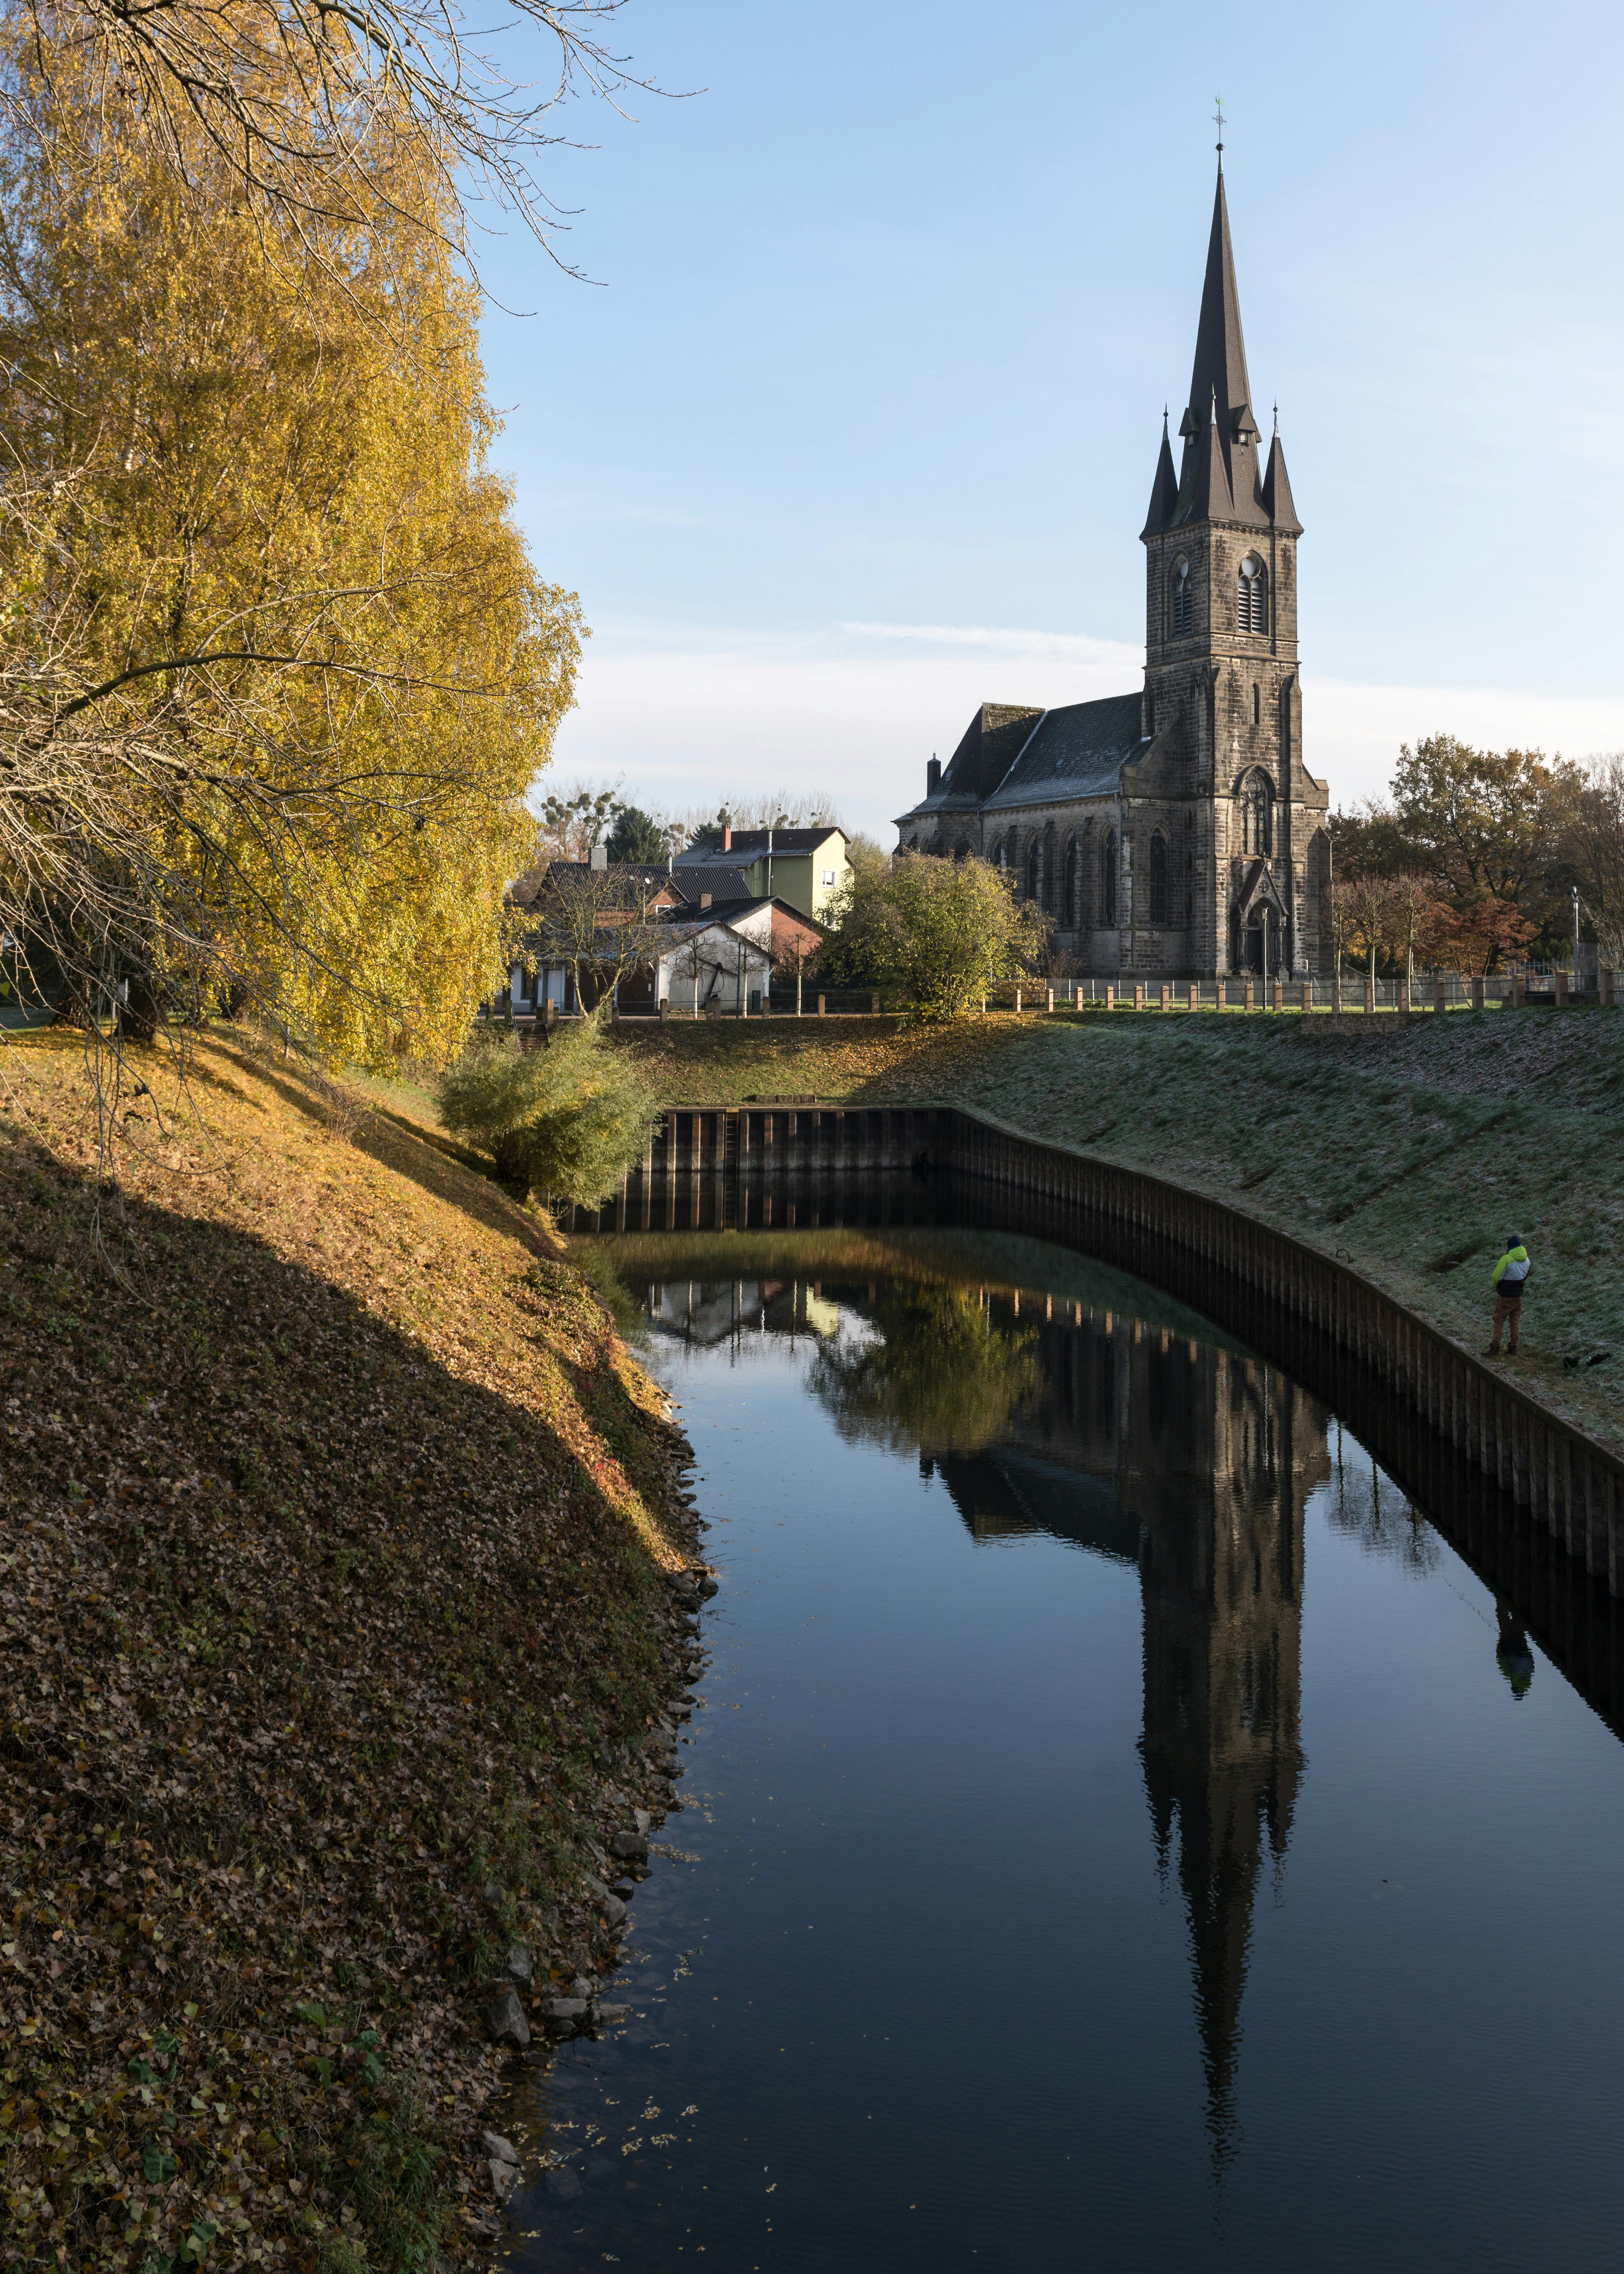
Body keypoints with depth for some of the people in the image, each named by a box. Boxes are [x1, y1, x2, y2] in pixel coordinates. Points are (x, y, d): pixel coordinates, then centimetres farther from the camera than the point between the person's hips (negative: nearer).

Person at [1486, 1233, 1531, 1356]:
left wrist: (1497, 1287, 2)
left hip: (1505, 1296, -6)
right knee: (1515, 1322, 14)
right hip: (1519, 1296, 6)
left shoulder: (1507, 1259, -20)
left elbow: (1497, 1276, -17)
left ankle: (1495, 1349, 3)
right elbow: (1526, 1277, 10)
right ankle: (1513, 1349, 19)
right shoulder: (1527, 1260, 1)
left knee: (1499, 1321, 3)